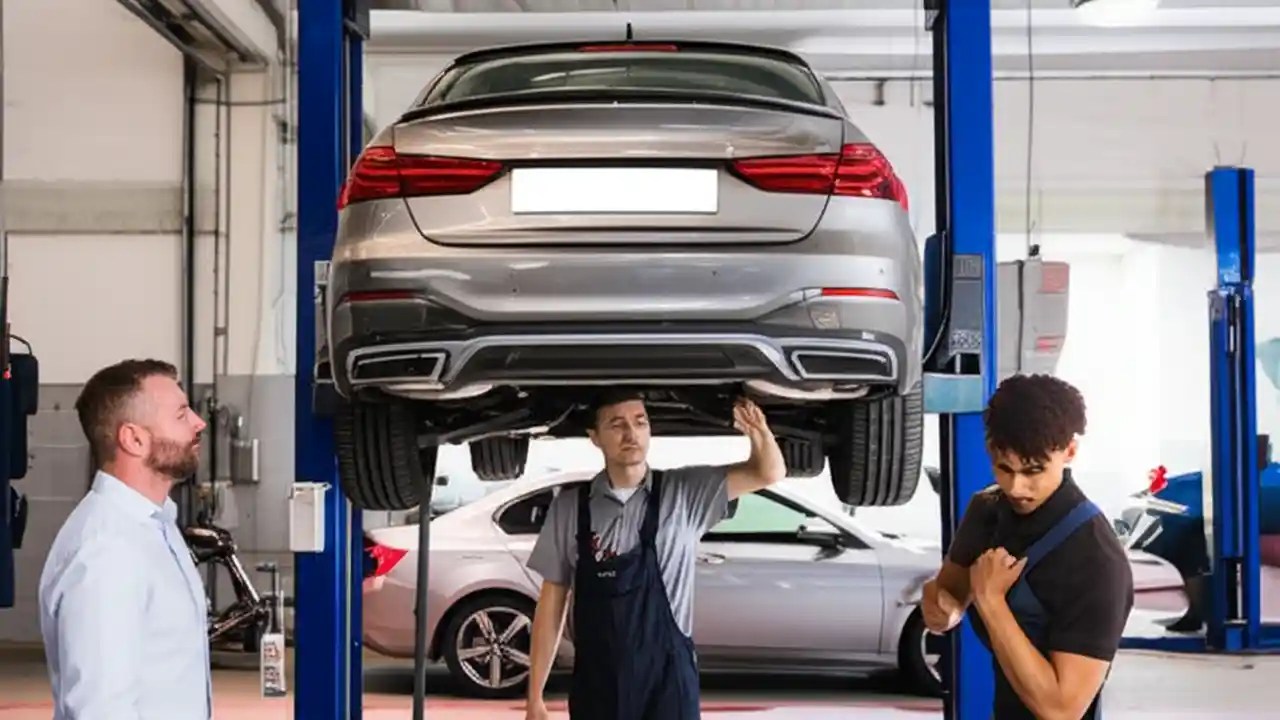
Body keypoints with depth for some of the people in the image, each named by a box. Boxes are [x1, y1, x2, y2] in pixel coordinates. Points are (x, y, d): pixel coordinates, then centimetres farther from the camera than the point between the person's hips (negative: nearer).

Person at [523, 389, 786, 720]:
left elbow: (769, 473, -8)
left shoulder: (683, 493, -1)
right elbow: (551, 601, 5)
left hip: (667, 683, -2)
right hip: (595, 687, 2)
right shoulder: (569, 508, 2)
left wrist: (759, 432, -31)